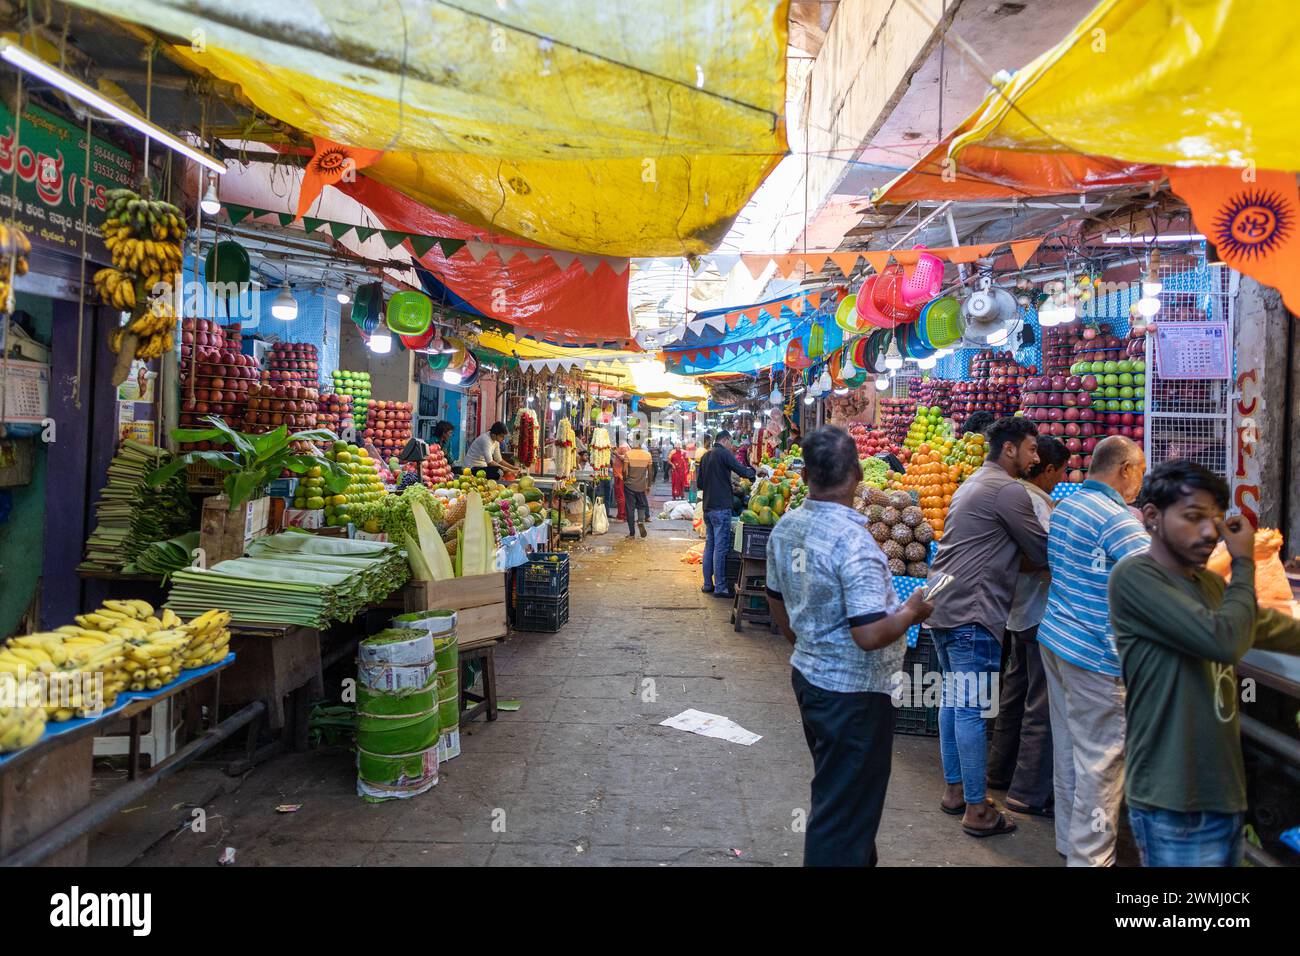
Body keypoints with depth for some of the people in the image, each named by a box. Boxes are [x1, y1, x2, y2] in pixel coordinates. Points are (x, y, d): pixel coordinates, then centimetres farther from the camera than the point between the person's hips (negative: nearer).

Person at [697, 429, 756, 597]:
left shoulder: (706, 455, 14)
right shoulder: (724, 453, -10)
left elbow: (699, 483, 18)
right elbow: (742, 471, -17)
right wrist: (752, 471, 3)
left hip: (708, 506, 8)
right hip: (721, 507, -8)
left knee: (709, 545, 13)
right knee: (721, 547, -5)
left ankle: (707, 584, 18)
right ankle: (720, 587, -2)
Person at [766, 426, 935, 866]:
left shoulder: (785, 527, -2)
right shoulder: (853, 540, -26)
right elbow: (870, 635, -28)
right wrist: (912, 611, -10)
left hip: (807, 676, 8)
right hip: (852, 692, -8)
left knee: (832, 791, 26)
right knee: (846, 808, 9)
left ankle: (858, 857, 45)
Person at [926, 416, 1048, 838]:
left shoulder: (973, 484, 20)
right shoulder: (1008, 489, -10)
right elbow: (1043, 552, -8)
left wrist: (1028, 558, 9)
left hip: (943, 605, 10)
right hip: (972, 612, -10)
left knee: (953, 699, 16)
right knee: (973, 708, -3)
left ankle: (954, 790, 26)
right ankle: (977, 810, 5)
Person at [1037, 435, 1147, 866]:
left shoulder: (1063, 507, 12)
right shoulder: (1118, 518, -16)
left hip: (1054, 640, 9)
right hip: (1095, 656, -9)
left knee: (1067, 745, 17)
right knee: (1101, 759, 1)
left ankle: (1070, 839, 28)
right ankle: (1091, 856, 10)